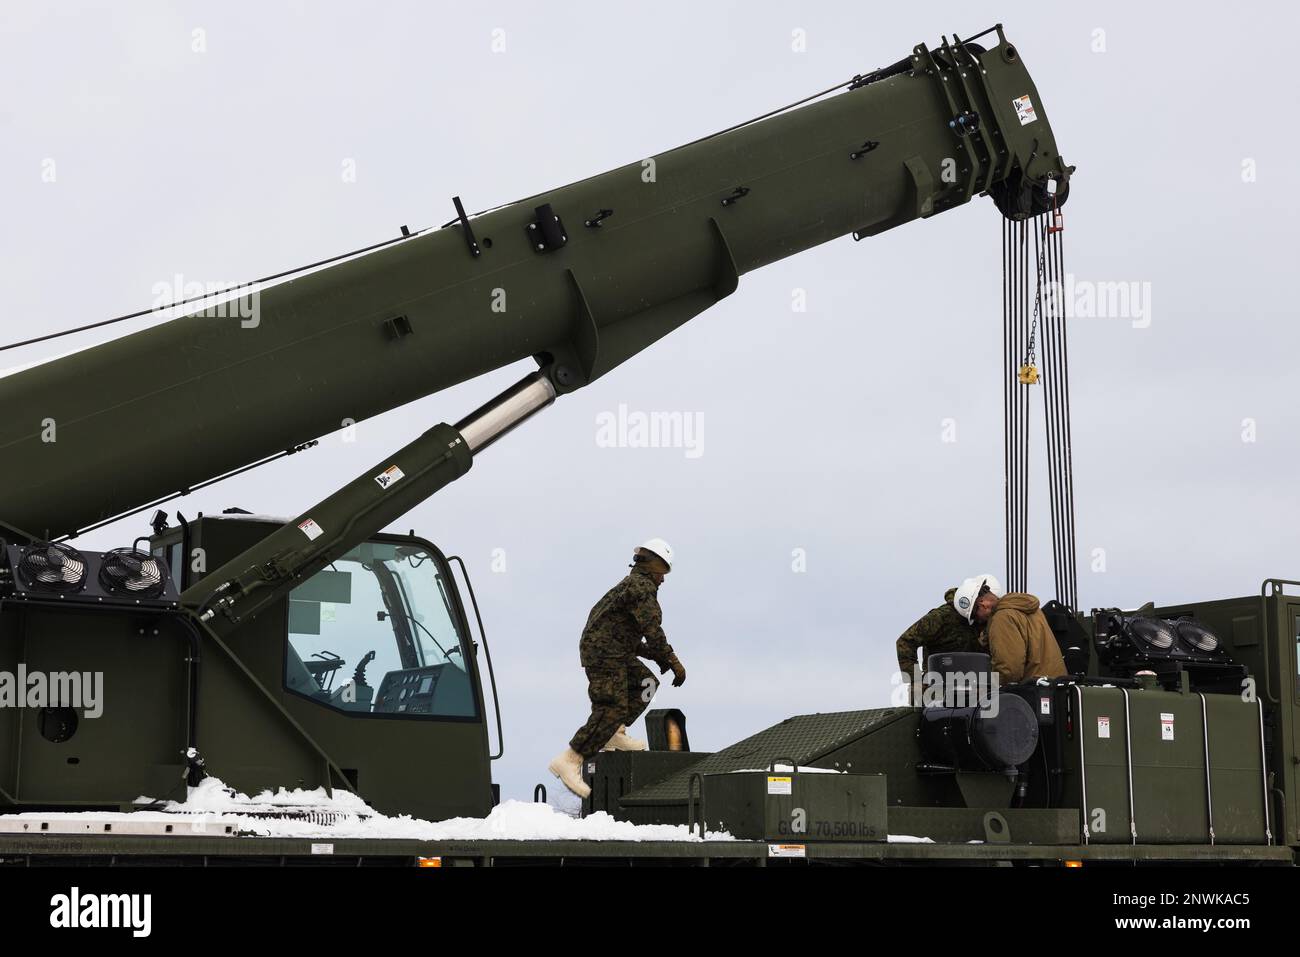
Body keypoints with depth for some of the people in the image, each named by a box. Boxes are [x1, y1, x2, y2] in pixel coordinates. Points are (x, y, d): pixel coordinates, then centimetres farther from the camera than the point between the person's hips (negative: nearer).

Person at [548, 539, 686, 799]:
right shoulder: (642, 586, -8)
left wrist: (655, 655, 23)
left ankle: (614, 734, 8)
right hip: (604, 653, -10)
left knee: (646, 683, 19)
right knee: (612, 708, -16)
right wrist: (672, 660, -14)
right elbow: (652, 630, -17)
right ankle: (569, 760, -22)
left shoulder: (630, 584, 25)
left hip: (612, 652, 10)